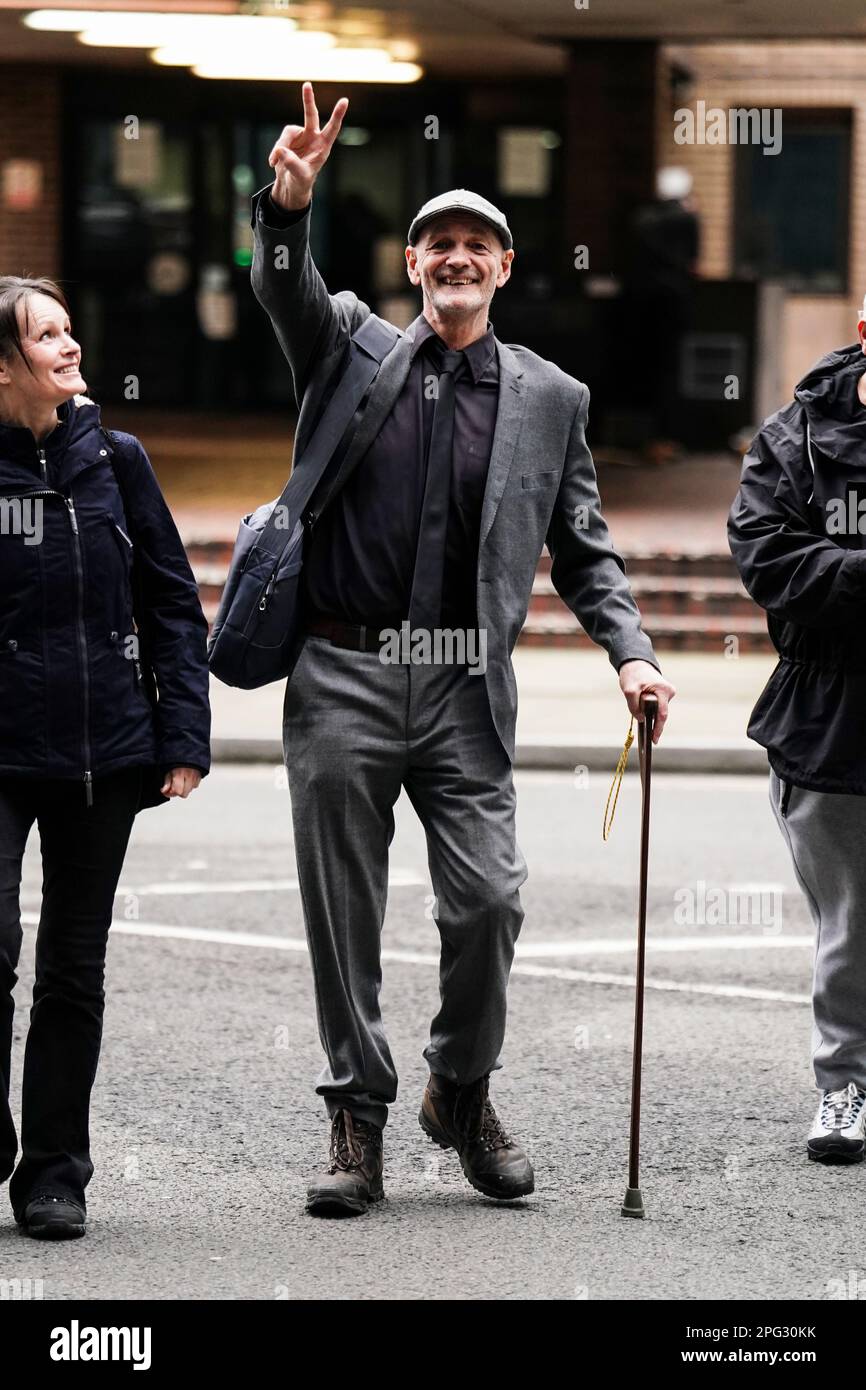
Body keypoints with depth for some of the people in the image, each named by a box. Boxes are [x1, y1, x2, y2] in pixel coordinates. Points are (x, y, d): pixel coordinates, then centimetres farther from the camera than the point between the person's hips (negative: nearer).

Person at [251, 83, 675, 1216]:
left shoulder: (549, 399, 9)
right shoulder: (352, 348, 8)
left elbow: (583, 549, 11)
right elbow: (287, 290, -11)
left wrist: (630, 652, -4)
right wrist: (289, 206, -31)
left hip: (466, 689, 0)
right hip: (343, 679, 0)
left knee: (488, 899, -7)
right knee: (343, 911, 3)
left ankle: (462, 1092, 16)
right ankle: (359, 1119, 14)